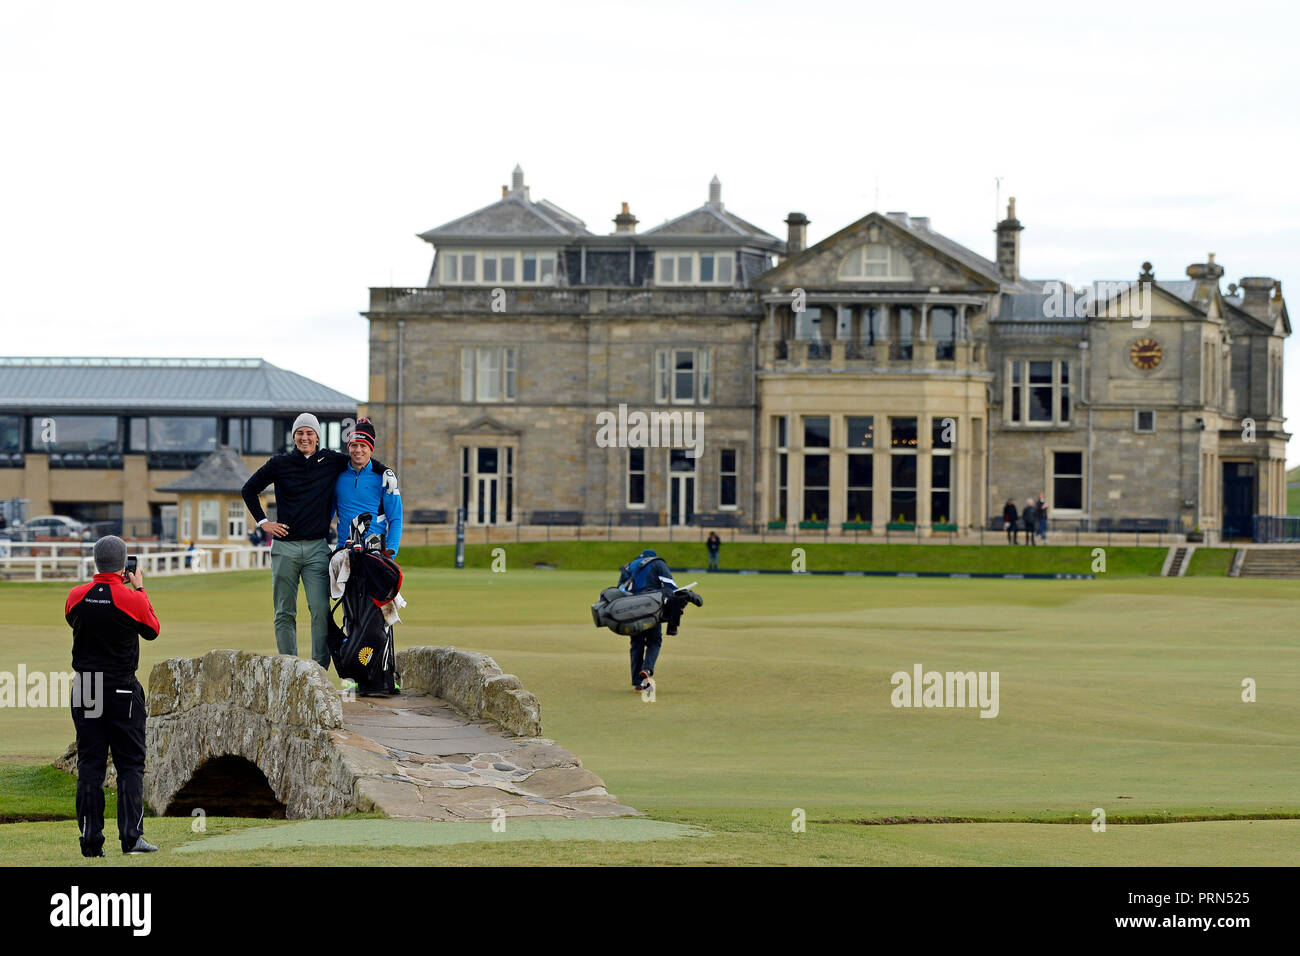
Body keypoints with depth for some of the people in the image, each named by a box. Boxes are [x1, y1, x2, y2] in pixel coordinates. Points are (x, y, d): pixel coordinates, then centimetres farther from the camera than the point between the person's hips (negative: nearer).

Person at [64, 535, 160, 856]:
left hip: (85, 689, 3)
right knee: (130, 764, 5)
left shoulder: (76, 596, -3)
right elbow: (153, 630, 6)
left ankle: (91, 841, 3)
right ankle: (131, 836, -2)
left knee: (89, 766, 6)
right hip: (123, 691, -3)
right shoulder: (131, 599, -12)